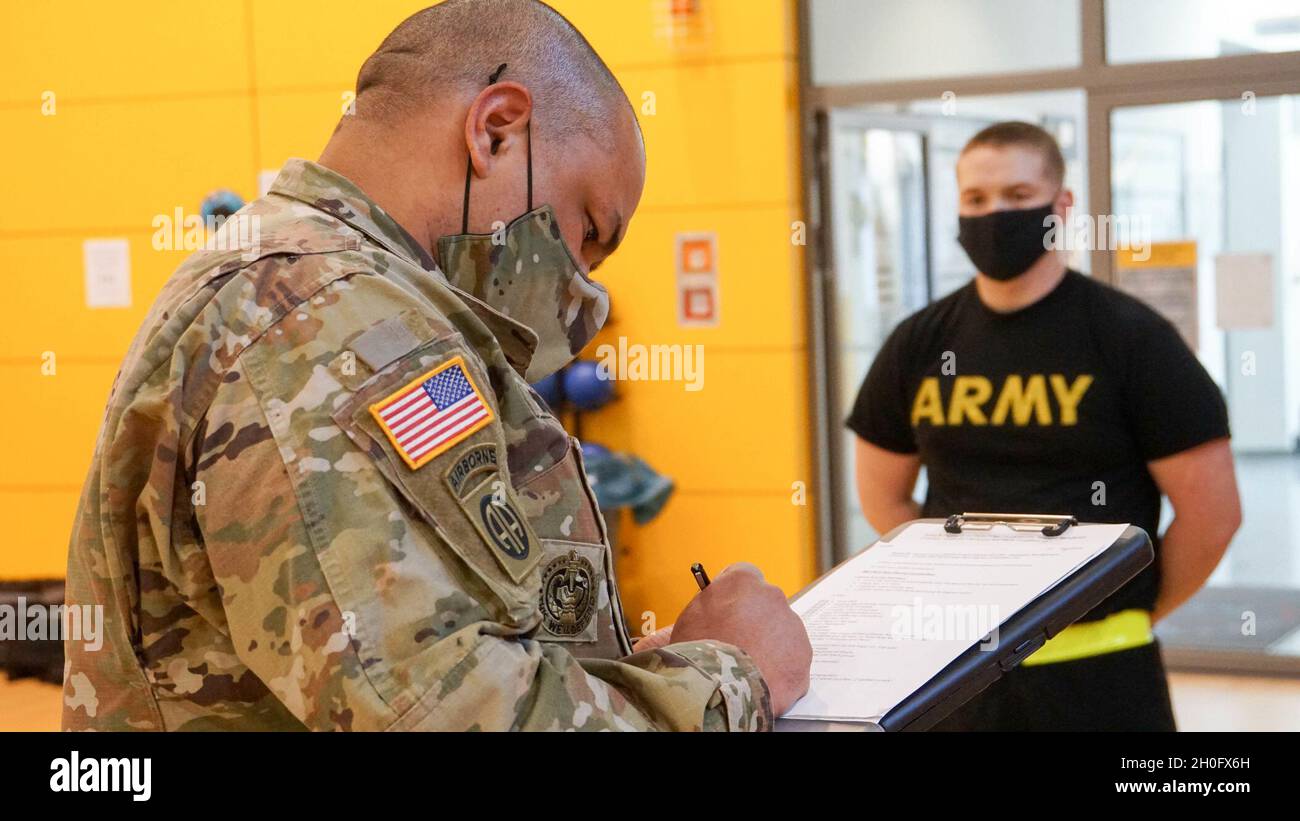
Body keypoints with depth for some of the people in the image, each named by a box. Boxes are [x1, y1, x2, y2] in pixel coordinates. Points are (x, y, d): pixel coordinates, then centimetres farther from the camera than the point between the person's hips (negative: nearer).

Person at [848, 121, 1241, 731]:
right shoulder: (919, 345, 4)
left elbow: (1212, 512, -6)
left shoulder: (1130, 337, -8)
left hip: (1097, 674, -4)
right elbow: (883, 498, 15)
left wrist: (1134, 611, 1)